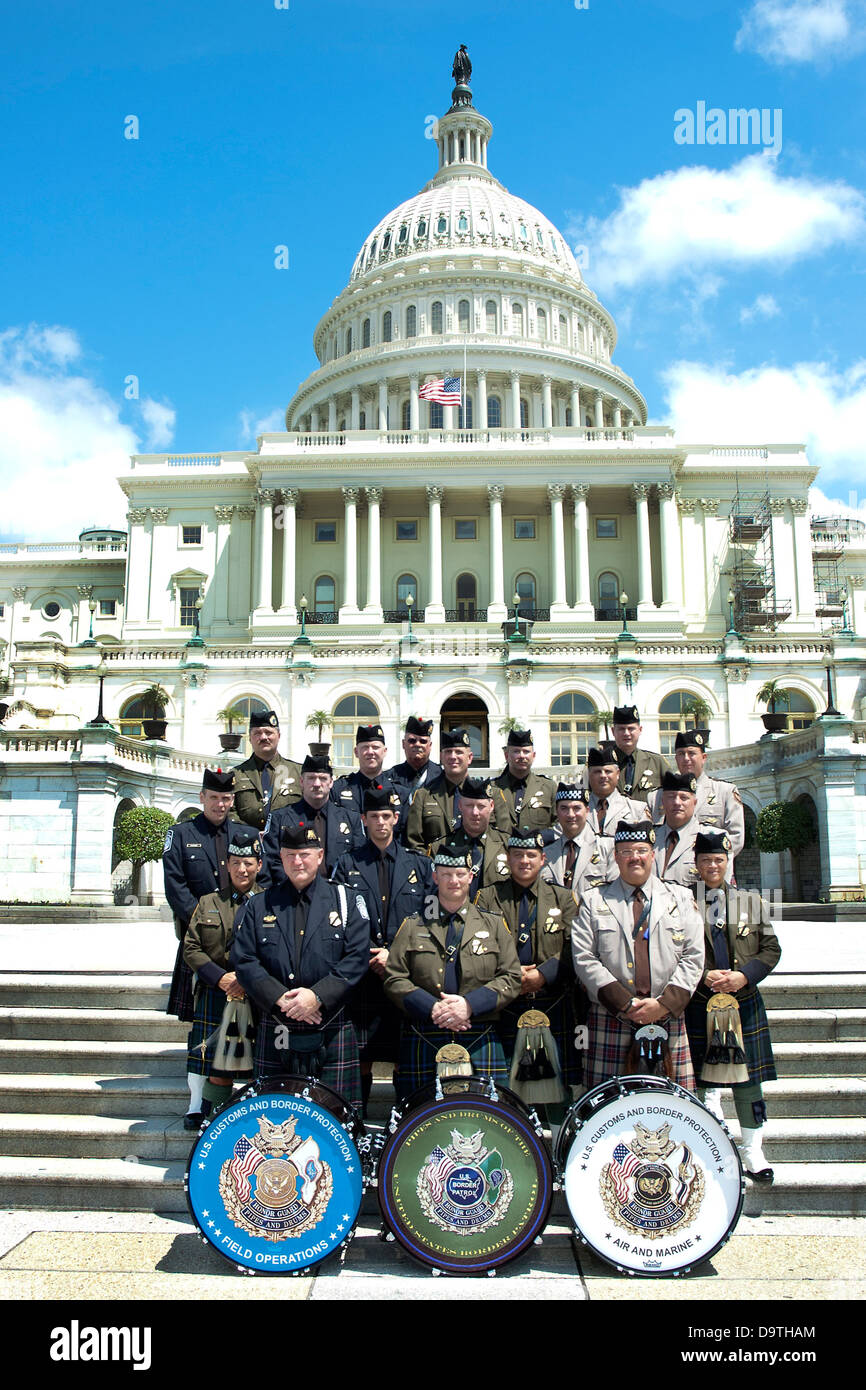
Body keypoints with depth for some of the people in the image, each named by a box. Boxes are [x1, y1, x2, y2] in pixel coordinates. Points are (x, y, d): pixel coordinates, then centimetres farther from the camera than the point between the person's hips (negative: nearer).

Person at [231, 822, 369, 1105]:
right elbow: (243, 960, 1)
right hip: (275, 1034, 1)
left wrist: (318, 995, -15)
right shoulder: (259, 906, 10)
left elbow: (358, 956, -3)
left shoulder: (342, 900, 7)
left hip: (332, 1033, -1)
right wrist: (279, 999, -12)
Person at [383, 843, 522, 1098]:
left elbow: (511, 978, 4)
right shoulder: (412, 927, 10)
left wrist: (470, 1004, -11)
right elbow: (394, 979, 4)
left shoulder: (494, 924, 12)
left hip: (480, 1041, 0)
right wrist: (432, 1009, -12)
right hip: (423, 1043, 0)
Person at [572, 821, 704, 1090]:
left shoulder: (681, 899, 12)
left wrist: (665, 1003, -8)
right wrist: (624, 1003, -9)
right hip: (611, 1021, -1)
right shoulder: (594, 901, 9)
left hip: (668, 1019, 1)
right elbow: (584, 959, 0)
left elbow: (693, 958, 5)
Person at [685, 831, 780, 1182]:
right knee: (703, 1081, 2)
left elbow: (771, 949, 5)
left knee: (748, 1079, 7)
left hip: (744, 1004, 2)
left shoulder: (751, 903, 9)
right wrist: (704, 977, -15)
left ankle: (752, 1149, 20)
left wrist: (744, 975, -10)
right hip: (699, 1005, -2)